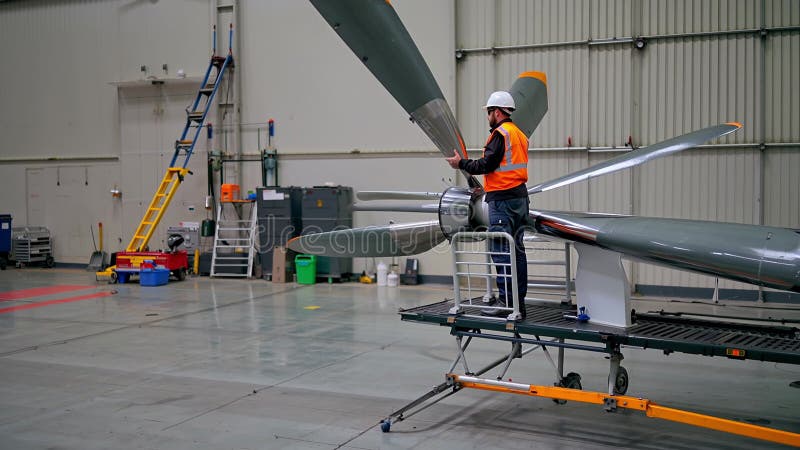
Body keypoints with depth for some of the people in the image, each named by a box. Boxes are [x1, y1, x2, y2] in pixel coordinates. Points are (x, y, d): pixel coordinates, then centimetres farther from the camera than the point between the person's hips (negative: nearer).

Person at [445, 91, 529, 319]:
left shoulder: (500, 134, -9)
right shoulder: (519, 134, 19)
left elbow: (486, 165, -15)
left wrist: (461, 163, -1)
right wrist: (485, 186, 24)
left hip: (502, 200, -9)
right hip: (520, 197, 10)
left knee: (501, 252, -8)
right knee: (516, 250, 10)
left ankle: (507, 302, -9)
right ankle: (519, 301, 13)